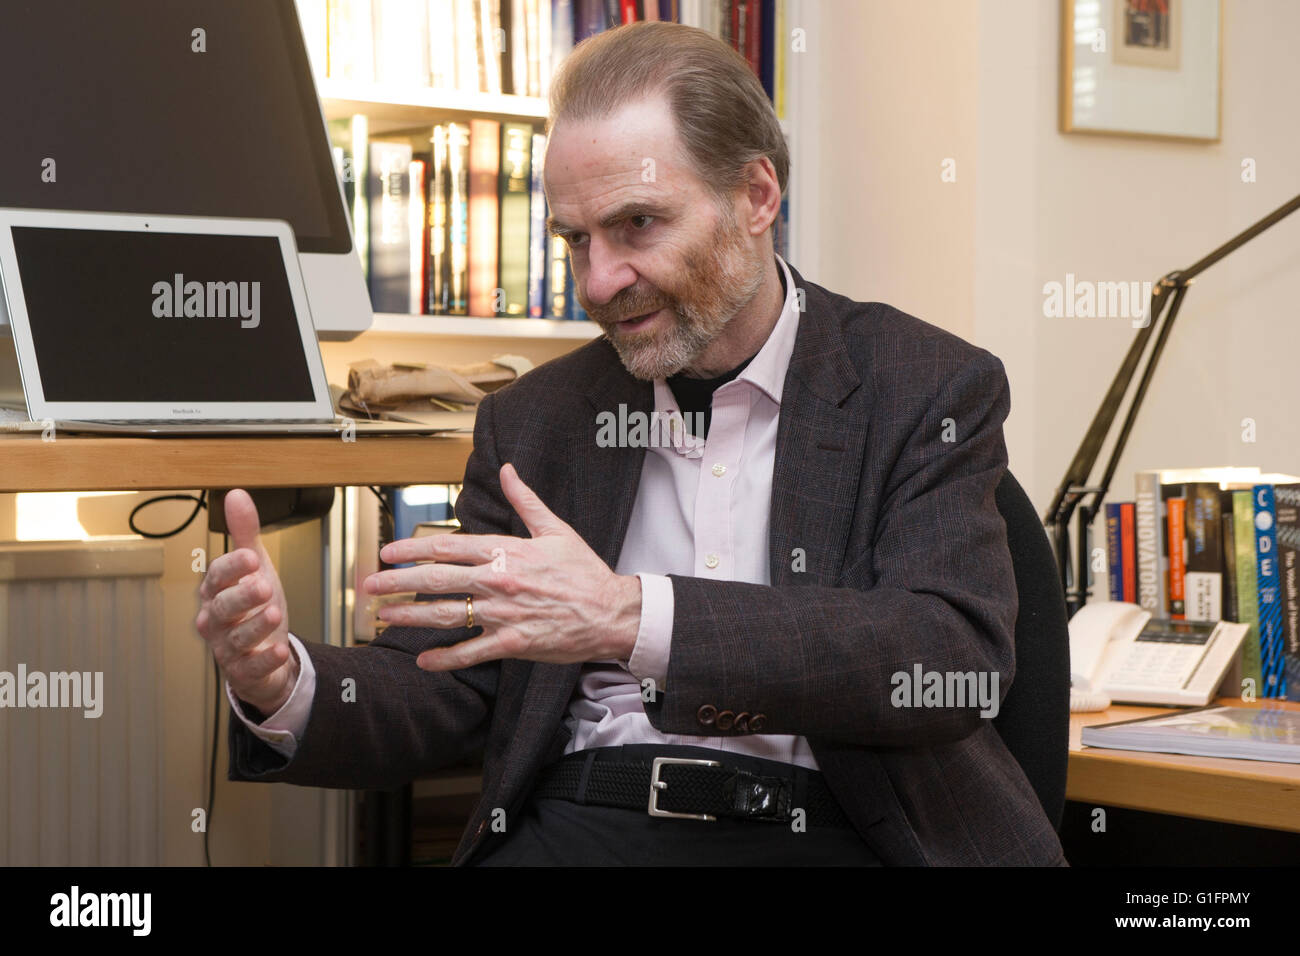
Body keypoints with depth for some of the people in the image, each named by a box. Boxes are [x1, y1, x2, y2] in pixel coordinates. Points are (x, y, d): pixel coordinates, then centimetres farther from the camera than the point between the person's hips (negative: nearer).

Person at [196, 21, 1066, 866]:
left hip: (818, 836, -2)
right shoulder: (533, 421, 15)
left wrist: (631, 617, -22)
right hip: (579, 826, 2)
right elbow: (436, 695, 14)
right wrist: (282, 684, -9)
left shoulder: (933, 391, 3)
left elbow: (958, 658, -13)